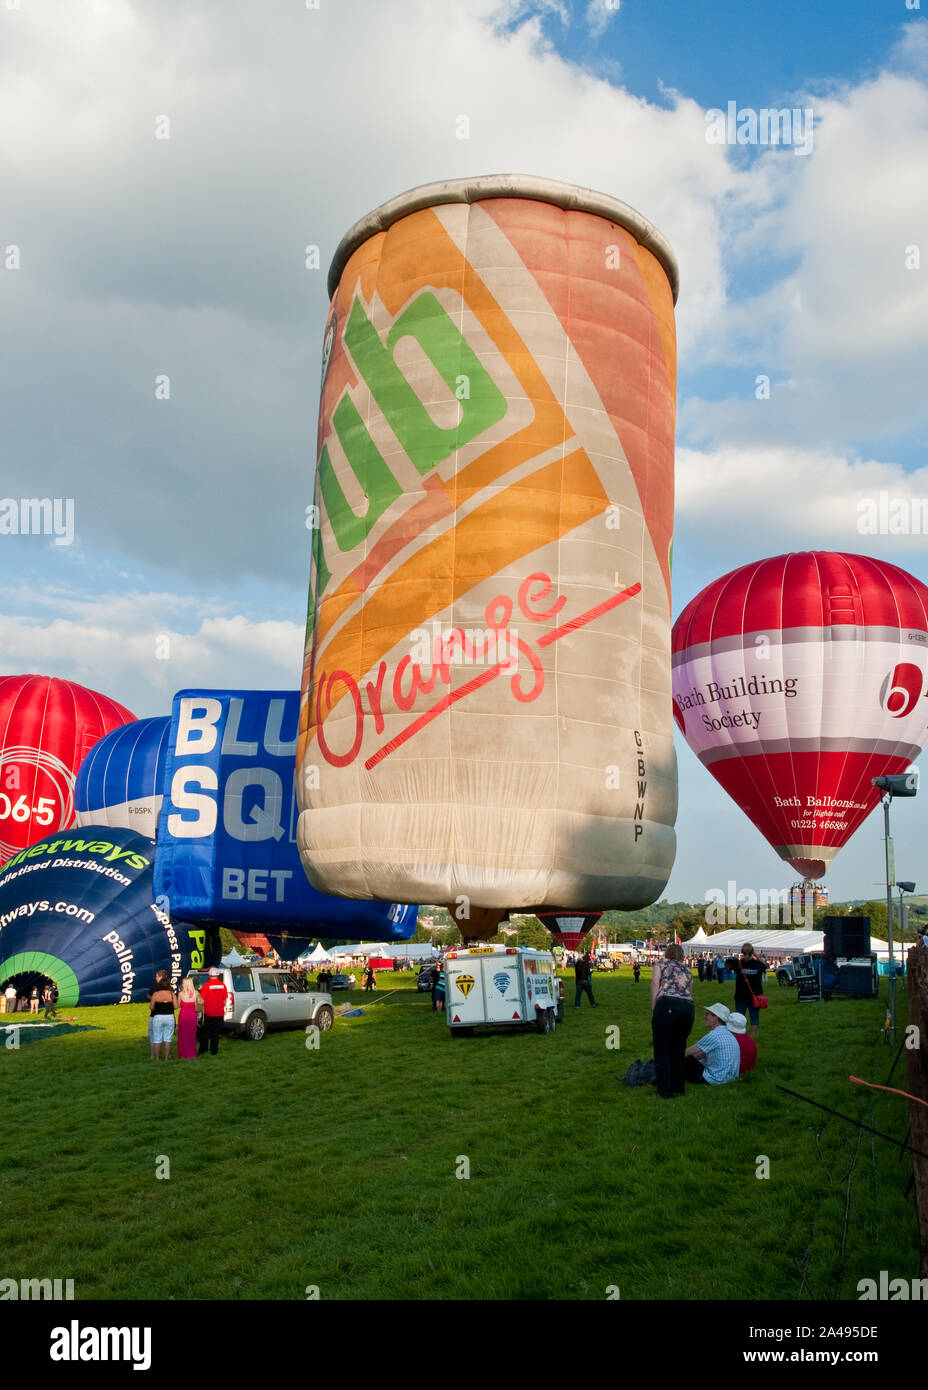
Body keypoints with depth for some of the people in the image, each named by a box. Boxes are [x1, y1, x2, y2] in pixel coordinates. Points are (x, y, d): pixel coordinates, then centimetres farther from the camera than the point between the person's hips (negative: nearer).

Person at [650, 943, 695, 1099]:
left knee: (662, 1050, 5)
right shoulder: (687, 969, 28)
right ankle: (679, 1088, 26)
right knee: (679, 1049, 19)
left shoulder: (661, 963, 17)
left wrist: (653, 1009, -1)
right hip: (688, 1006, 4)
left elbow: (655, 983, 1)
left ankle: (665, 1091, 5)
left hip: (666, 1005, -4)